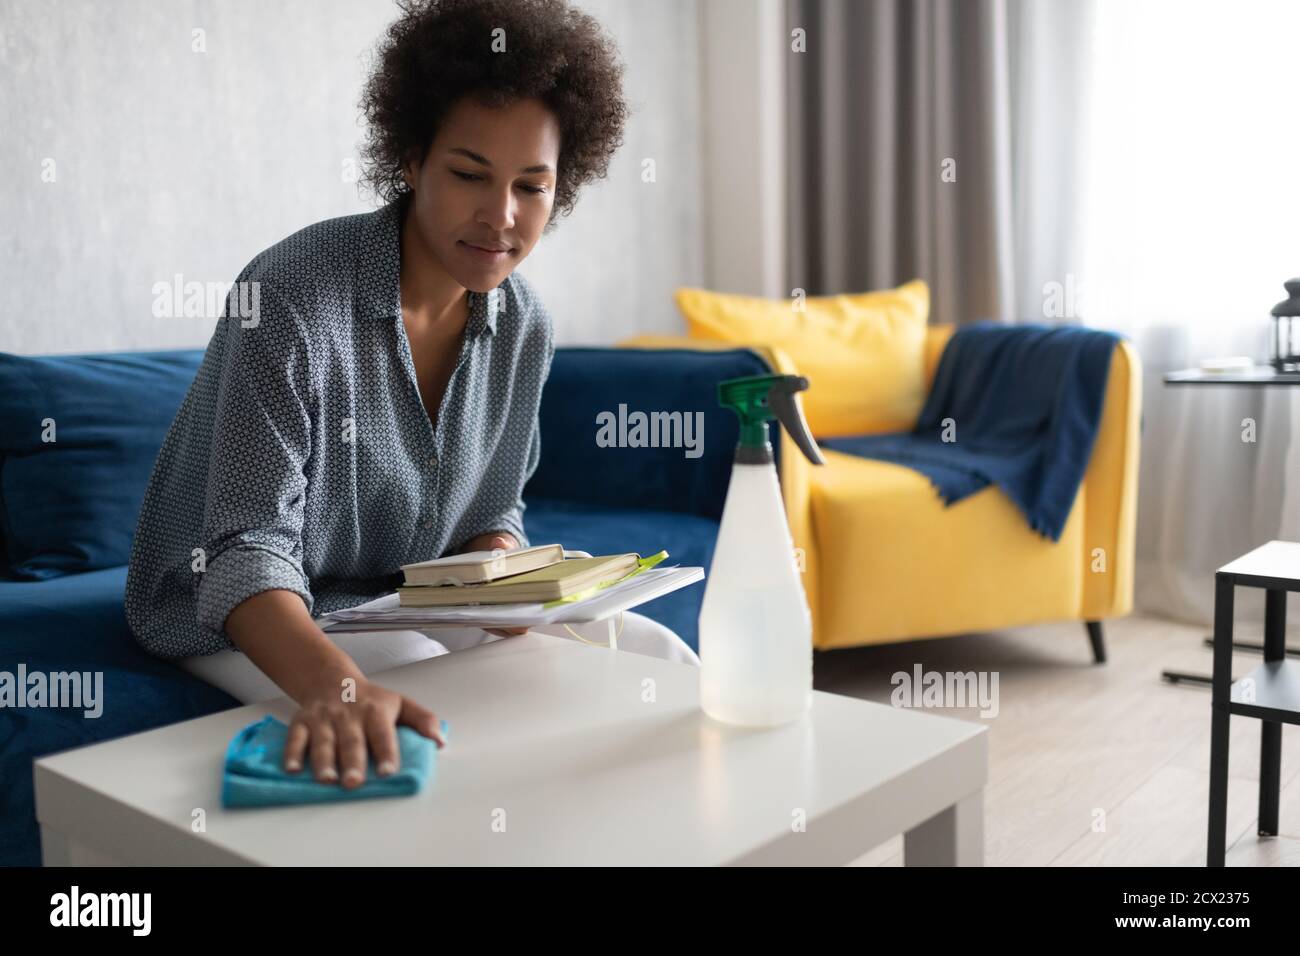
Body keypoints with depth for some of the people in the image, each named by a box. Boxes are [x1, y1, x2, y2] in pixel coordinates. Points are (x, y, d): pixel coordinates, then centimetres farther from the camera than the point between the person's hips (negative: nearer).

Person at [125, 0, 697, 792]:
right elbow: (249, 551, -30)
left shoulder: (525, 326, -4)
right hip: (256, 619, -6)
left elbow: (492, 512, 6)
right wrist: (337, 684, -49)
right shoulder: (291, 299, -25)